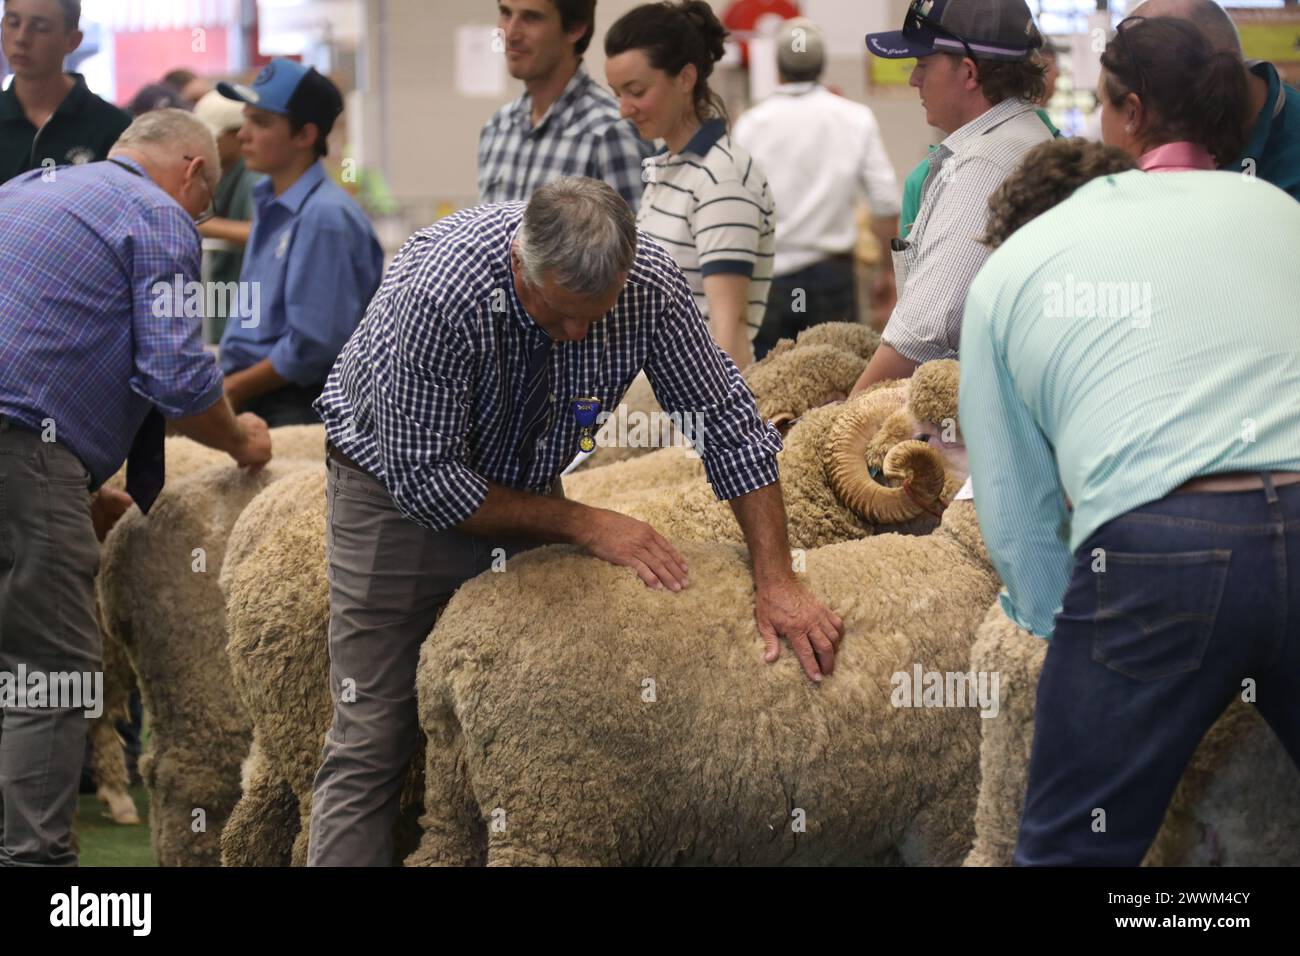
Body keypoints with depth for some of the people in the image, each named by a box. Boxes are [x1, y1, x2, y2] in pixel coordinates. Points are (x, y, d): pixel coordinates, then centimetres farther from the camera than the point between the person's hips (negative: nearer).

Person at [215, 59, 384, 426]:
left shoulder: (325, 217, -15)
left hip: (298, 410, -8)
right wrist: (223, 380, 10)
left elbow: (314, 345, -19)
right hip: (253, 402, 8)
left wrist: (233, 389, -9)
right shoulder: (269, 204, 15)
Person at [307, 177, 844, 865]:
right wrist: (584, 525, -23)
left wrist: (777, 582, -18)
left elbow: (727, 420, -12)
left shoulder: (649, 285, -24)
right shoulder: (436, 292, -36)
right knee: (372, 742, -10)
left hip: (524, 484, 4)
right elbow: (424, 479, -27)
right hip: (400, 483, -4)